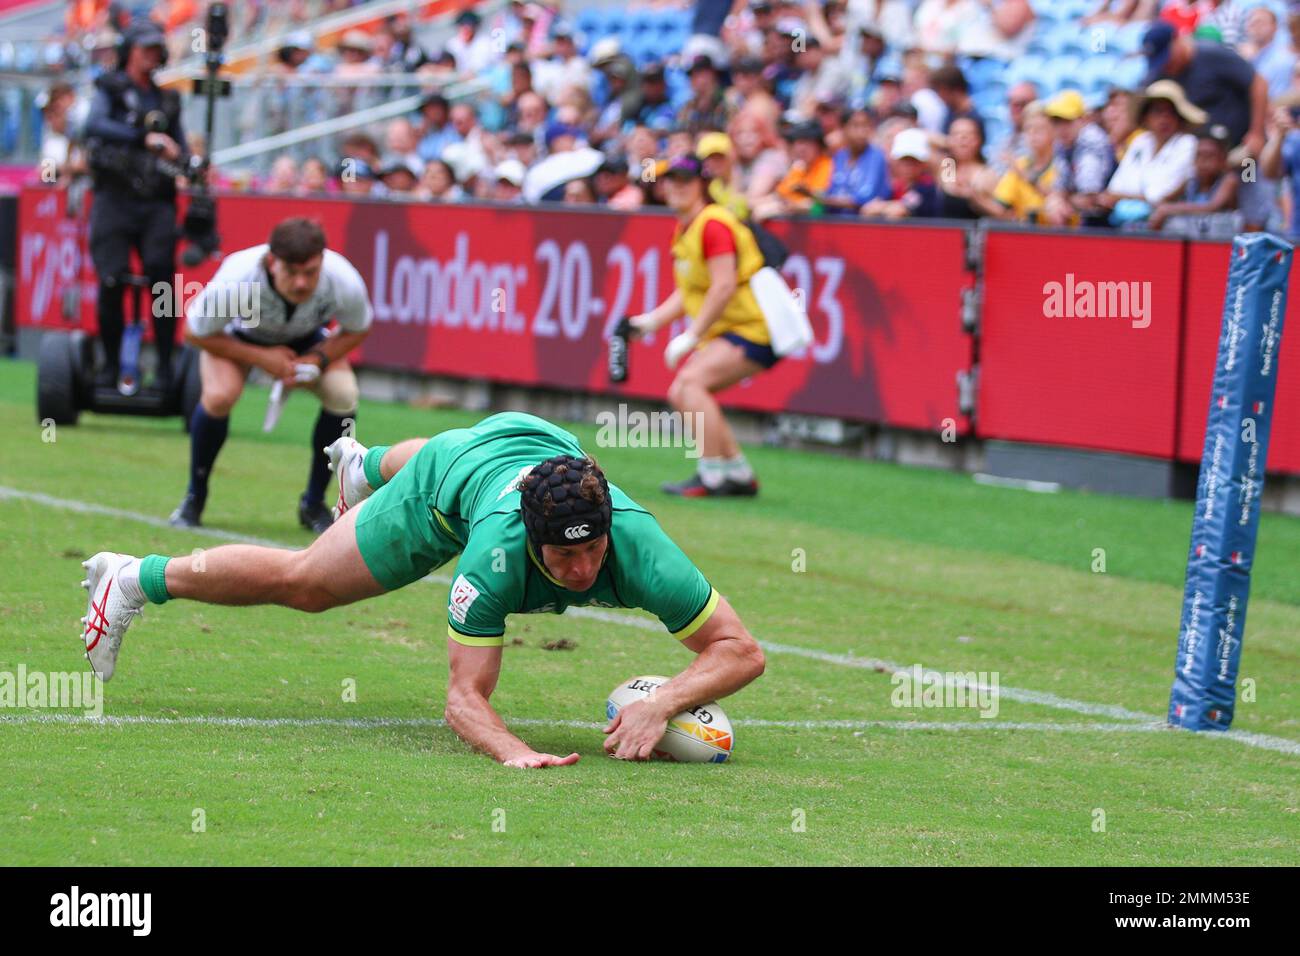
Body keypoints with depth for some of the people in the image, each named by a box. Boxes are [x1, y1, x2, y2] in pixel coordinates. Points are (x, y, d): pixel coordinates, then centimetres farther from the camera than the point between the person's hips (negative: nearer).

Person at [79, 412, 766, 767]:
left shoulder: (636, 545, -48)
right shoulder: (498, 553, -50)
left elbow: (742, 651, -45)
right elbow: (464, 698, -45)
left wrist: (660, 705, -61)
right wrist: (511, 750, -66)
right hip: (448, 481, -5)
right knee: (301, 581, 11)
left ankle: (365, 465, 77)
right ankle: (136, 579, 34)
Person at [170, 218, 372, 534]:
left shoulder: (344, 282, -36)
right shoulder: (235, 280, -41)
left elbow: (358, 330, -12)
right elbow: (194, 333, -23)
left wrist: (316, 360, -28)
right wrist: (261, 358, -29)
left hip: (306, 338, 2)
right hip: (240, 334, -2)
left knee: (343, 394, -24)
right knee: (219, 395, -30)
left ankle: (313, 505, -2)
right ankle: (194, 499, -4)